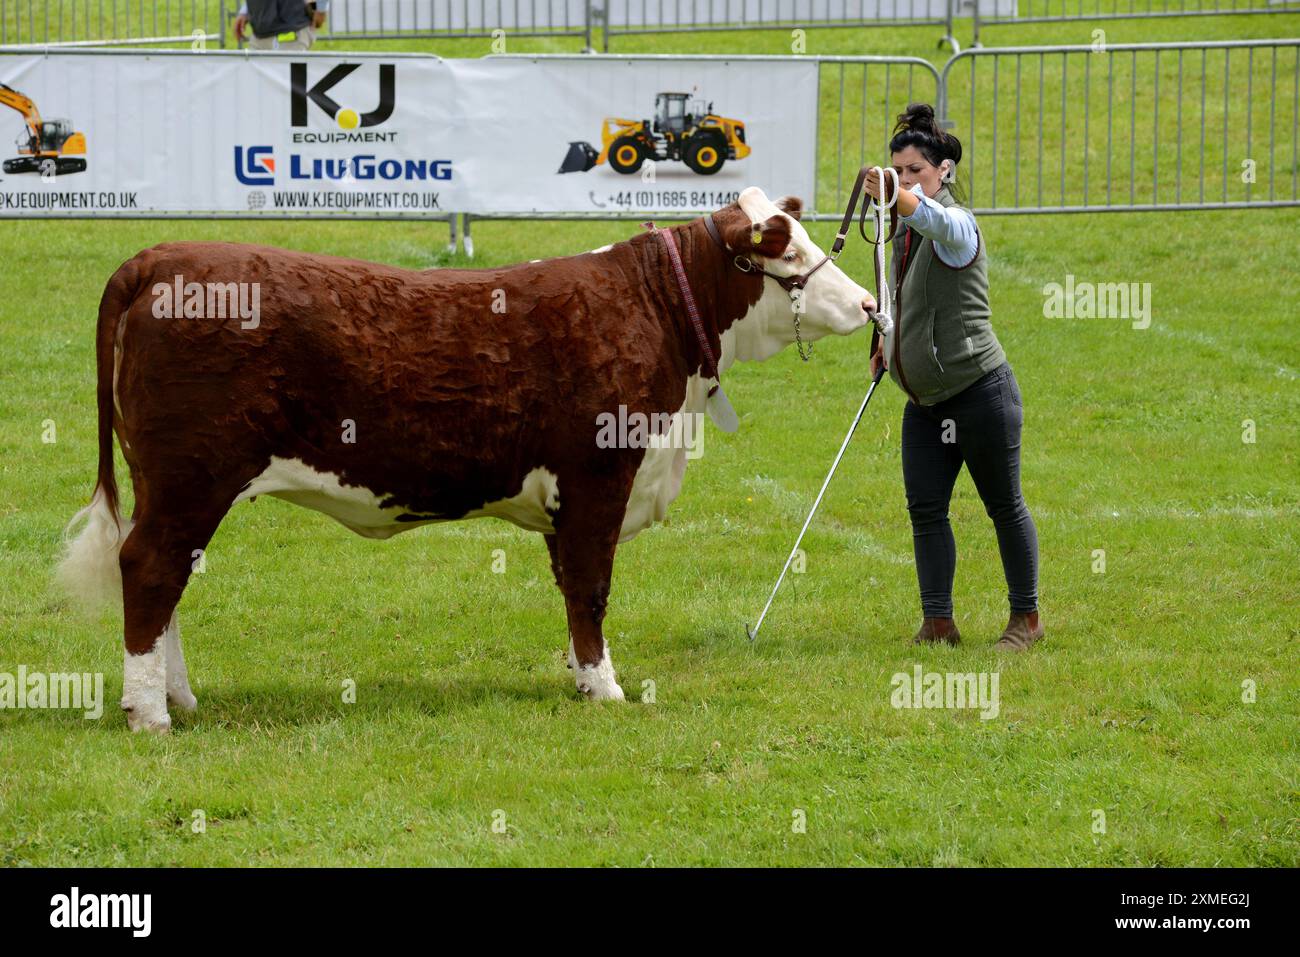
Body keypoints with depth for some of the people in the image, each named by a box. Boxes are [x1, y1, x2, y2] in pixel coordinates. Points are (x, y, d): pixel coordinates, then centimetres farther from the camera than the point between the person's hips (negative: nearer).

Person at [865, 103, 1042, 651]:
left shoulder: (955, 224, -16)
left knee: (1004, 505, 3)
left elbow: (935, 219, -43)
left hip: (980, 391, -8)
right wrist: (890, 339, 14)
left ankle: (1026, 618, 15)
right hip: (925, 401, 8)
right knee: (925, 508, 0)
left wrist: (898, 197, -62)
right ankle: (938, 622, 4)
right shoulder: (906, 231, 9)